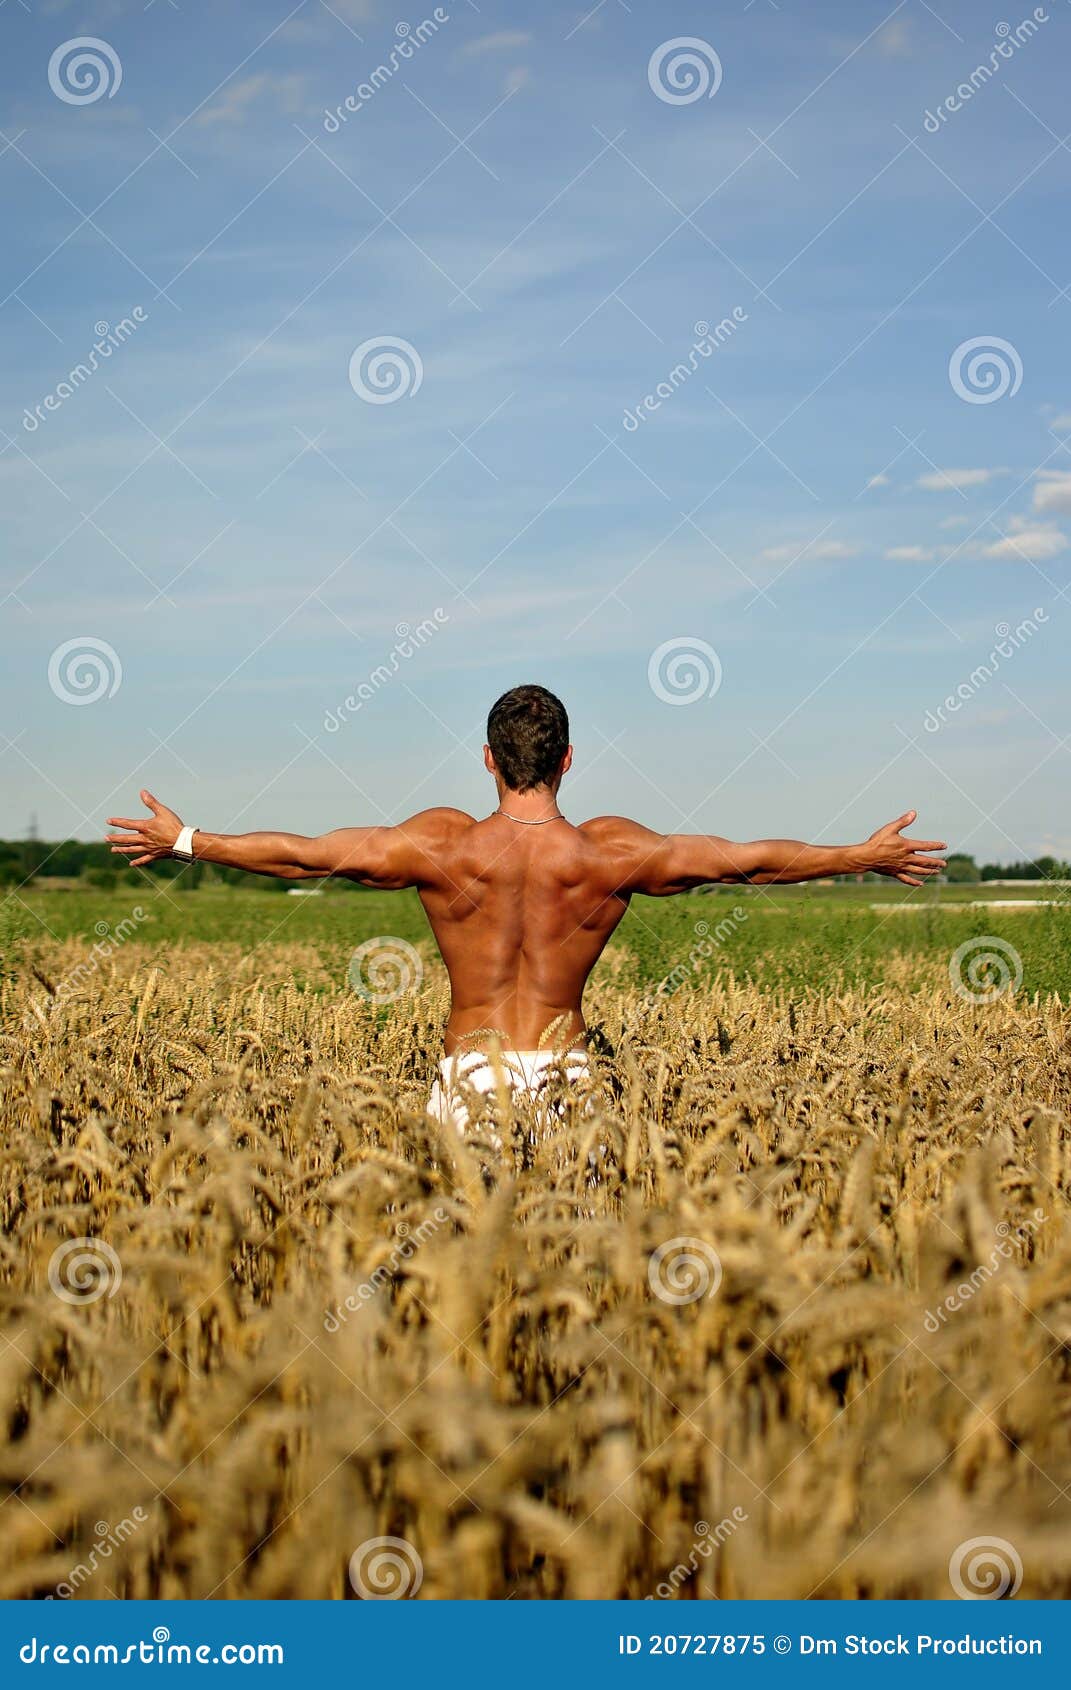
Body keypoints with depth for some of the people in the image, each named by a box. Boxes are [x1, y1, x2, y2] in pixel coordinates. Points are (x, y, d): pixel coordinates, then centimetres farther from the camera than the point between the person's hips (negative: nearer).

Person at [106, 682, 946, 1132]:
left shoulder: (443, 844, -5)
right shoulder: (611, 851, -5)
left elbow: (306, 853, 1)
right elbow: (744, 858, 4)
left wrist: (185, 840, 14)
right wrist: (866, 856, 16)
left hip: (472, 1073, 0)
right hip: (563, 1071, 0)